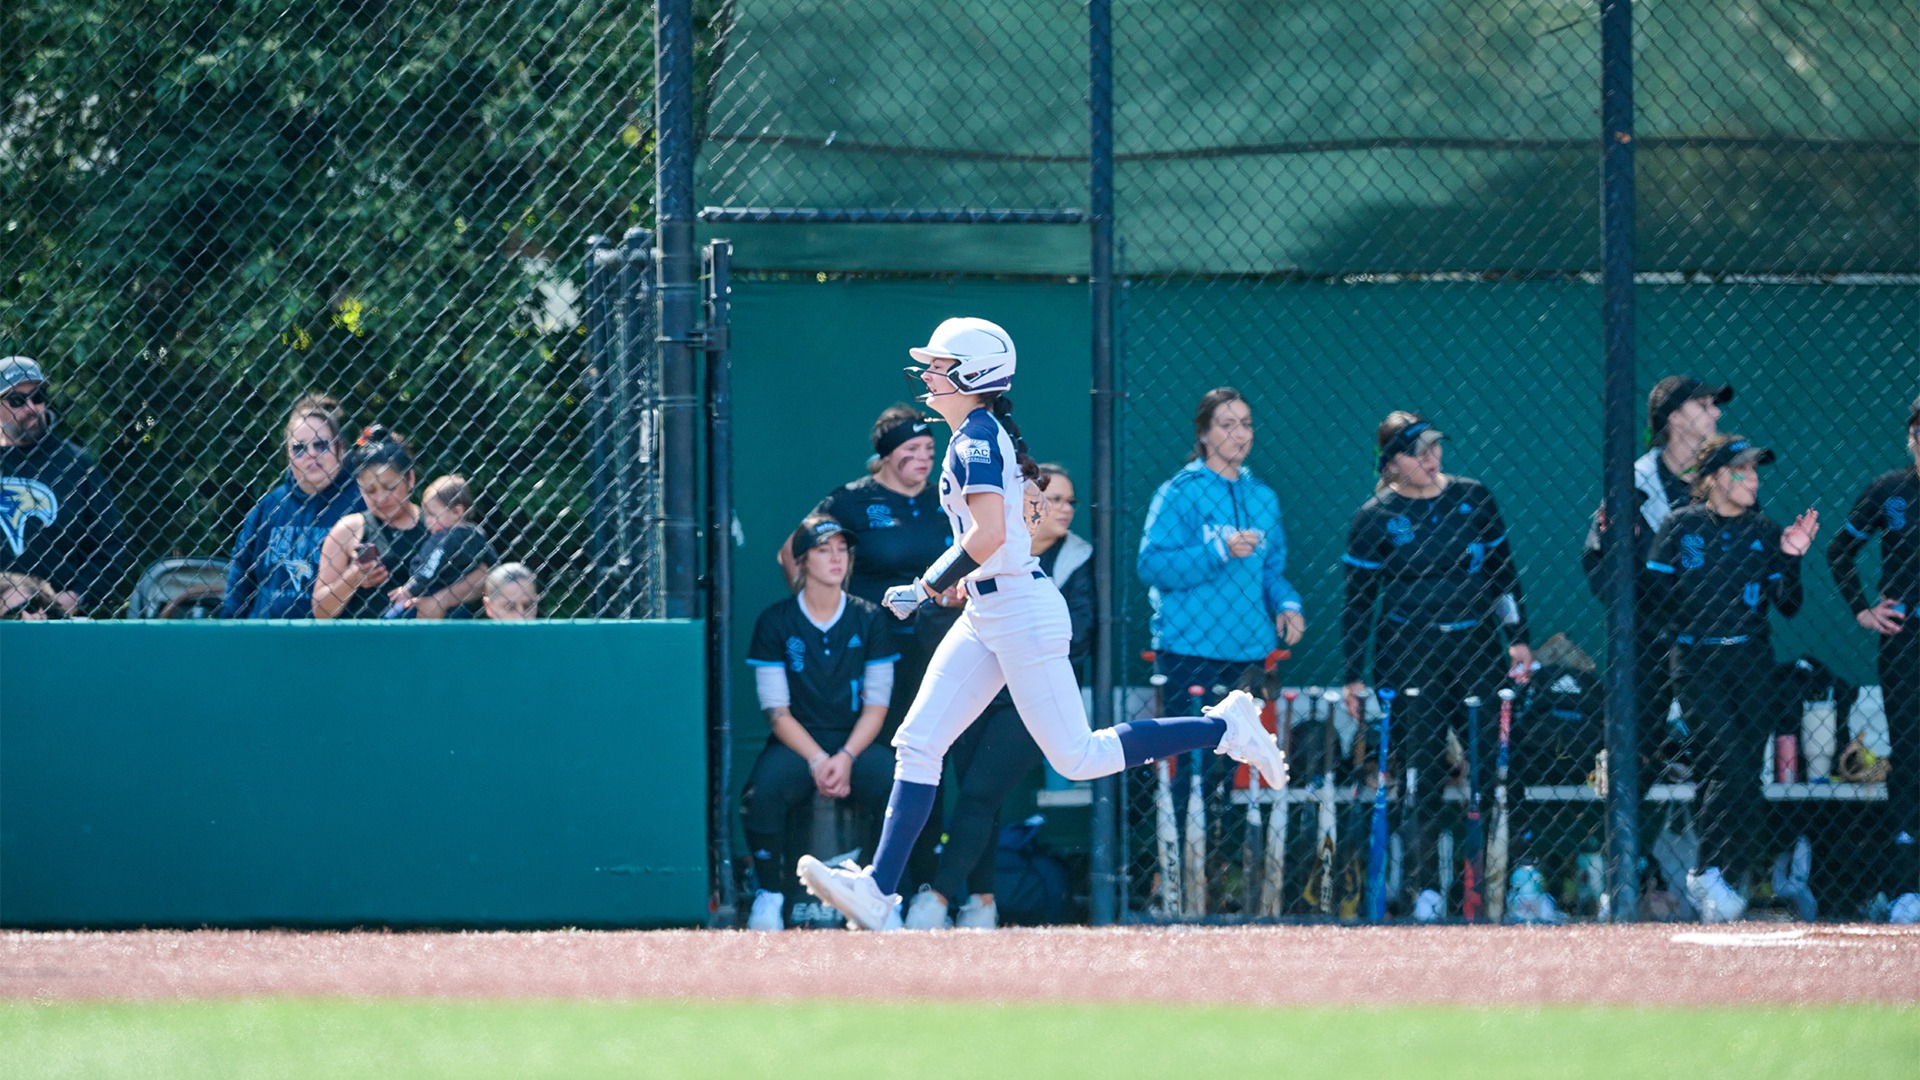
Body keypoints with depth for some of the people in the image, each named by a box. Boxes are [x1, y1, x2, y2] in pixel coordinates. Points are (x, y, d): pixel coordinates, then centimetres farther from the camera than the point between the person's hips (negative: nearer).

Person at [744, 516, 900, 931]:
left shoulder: (870, 620, 7)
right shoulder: (775, 623, 3)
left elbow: (876, 706, 3)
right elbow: (778, 711, -2)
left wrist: (845, 759, -15)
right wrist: (817, 761, -17)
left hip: (856, 744, 1)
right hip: (795, 744, -1)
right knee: (764, 789, -34)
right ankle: (770, 894, -15)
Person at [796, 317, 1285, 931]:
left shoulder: (975, 438, -15)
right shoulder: (985, 436, 14)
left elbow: (989, 536, -26)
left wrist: (928, 588, -15)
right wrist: (948, 582, 18)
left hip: (1020, 612, -10)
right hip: (987, 617, 10)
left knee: (1077, 759, -5)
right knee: (917, 743, 1)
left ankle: (1223, 727, 5)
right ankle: (878, 891, -3)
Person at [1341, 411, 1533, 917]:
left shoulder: (1473, 498, 7)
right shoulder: (1374, 518, 0)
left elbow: (1503, 570, 14)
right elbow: (1357, 601, 2)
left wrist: (1518, 638, 7)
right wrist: (1353, 676, -1)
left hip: (1478, 647, 2)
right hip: (1407, 655, -2)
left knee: (1497, 759, -4)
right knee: (1422, 770, -3)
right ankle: (1423, 889, 2)